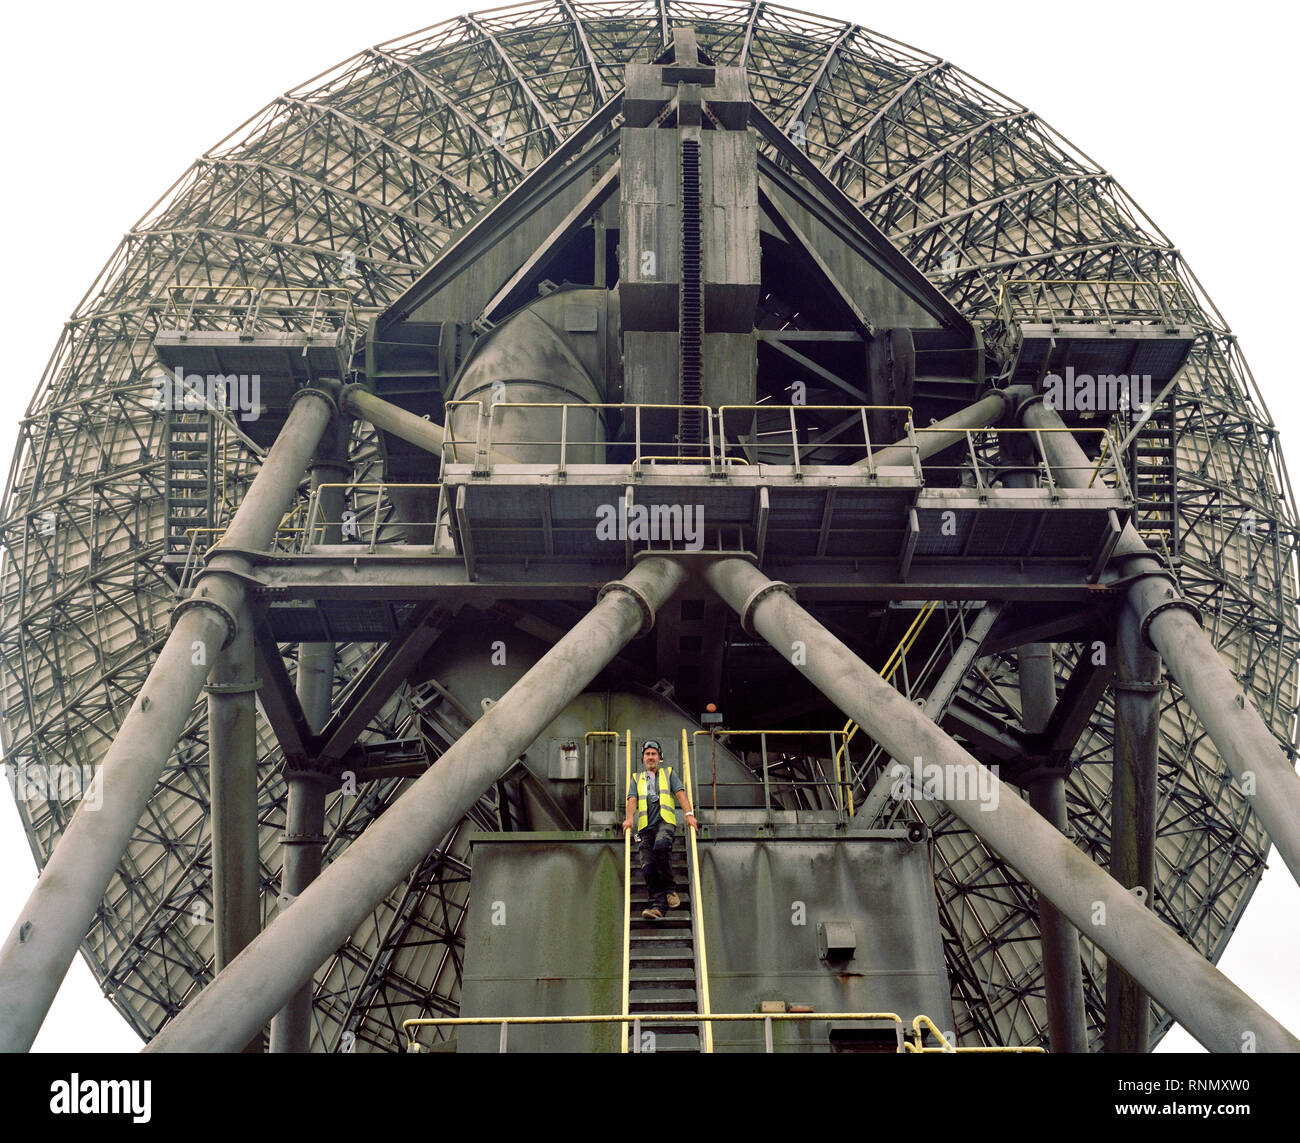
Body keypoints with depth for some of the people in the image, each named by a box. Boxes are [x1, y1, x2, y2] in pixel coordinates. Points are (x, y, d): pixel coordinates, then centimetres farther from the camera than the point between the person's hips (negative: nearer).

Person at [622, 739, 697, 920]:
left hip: (665, 822, -3)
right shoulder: (637, 779, 23)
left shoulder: (668, 774, 20)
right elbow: (632, 800, 7)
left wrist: (689, 814, -9)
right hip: (646, 827, 3)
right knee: (648, 867, -12)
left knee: (661, 846, -33)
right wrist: (629, 817, -13)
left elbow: (680, 794, 8)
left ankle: (670, 888, -19)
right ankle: (658, 905, -14)